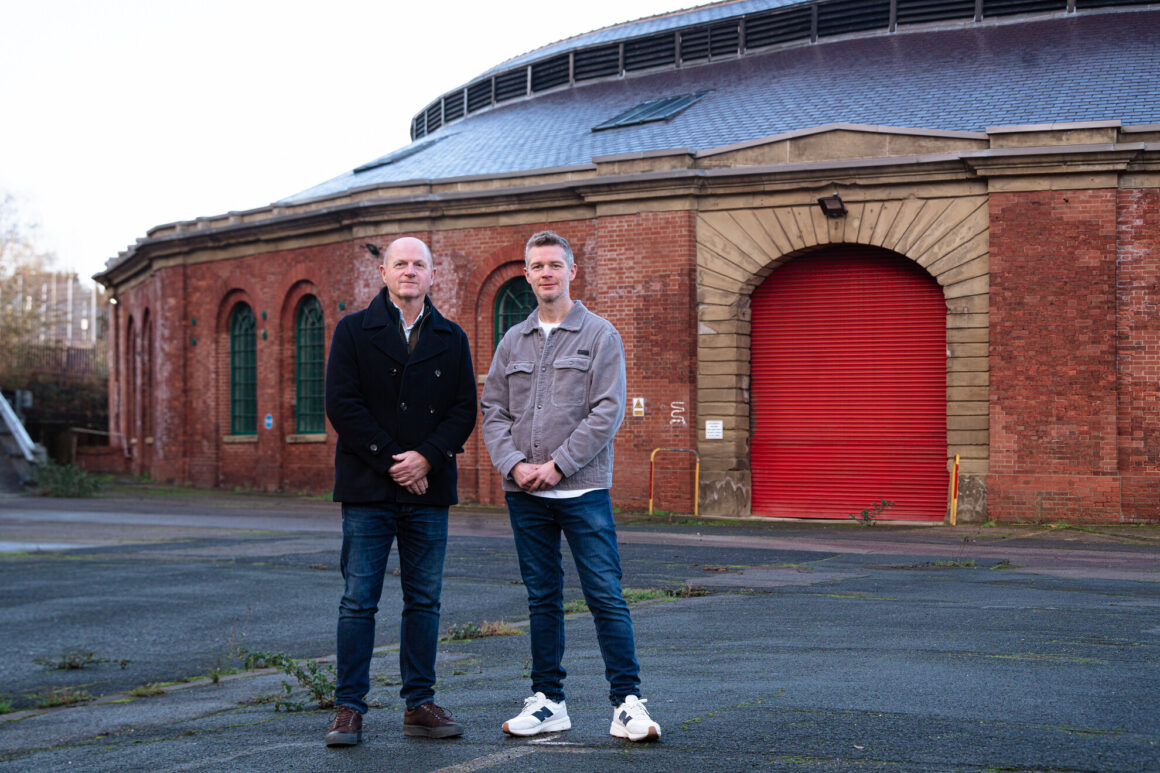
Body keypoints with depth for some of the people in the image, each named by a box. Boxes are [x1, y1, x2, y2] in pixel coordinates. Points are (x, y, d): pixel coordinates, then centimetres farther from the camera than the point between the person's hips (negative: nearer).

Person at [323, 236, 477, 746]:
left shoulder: (451, 339, 10)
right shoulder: (354, 331, 3)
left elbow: (465, 409, 5)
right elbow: (341, 404, -5)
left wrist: (426, 457, -12)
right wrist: (392, 462, -11)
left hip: (428, 491, 3)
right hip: (368, 491, -2)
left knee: (424, 602, 7)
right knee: (358, 602, -1)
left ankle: (419, 705, 14)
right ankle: (349, 708, 5)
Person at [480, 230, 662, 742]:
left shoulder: (599, 335, 1)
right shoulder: (512, 342, 13)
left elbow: (607, 411, -7)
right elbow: (493, 411, 10)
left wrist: (558, 465, -13)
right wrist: (513, 464, -7)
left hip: (583, 489, -4)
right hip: (524, 492, 4)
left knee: (605, 596, -6)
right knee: (542, 599, 9)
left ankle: (627, 702, -2)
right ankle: (547, 701, 16)